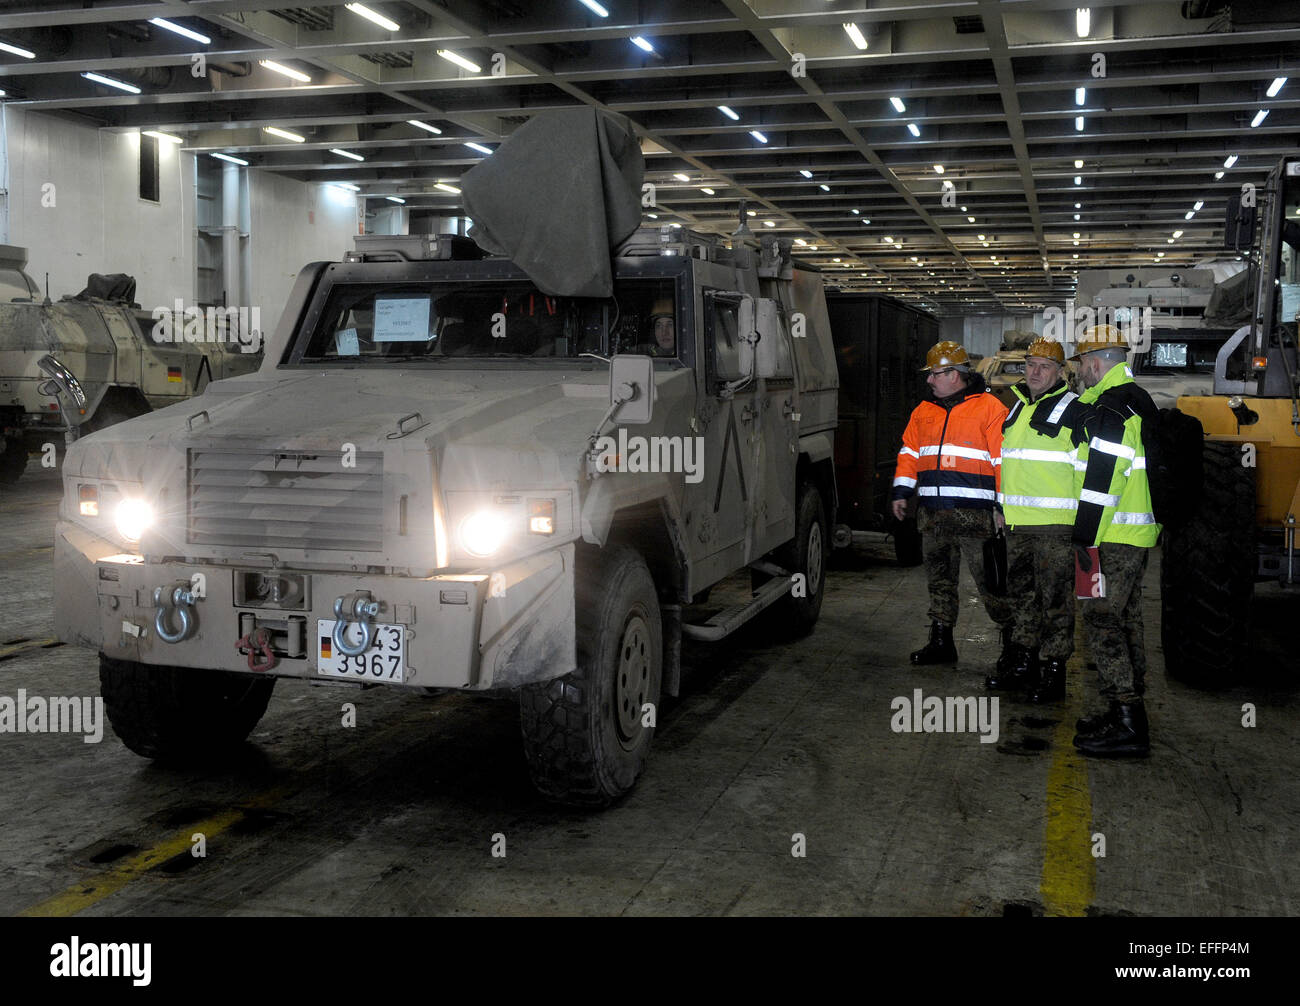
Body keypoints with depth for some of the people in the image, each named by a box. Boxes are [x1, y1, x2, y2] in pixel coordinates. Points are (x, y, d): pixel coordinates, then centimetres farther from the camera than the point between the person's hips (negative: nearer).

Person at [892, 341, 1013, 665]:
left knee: (988, 580, -4)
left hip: (974, 513, -6)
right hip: (933, 513, 6)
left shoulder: (989, 408, -2)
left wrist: (1002, 505, -9)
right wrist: (901, 492, 12)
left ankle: (1012, 638, 9)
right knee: (939, 579, 10)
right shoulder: (924, 411, 16)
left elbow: (1004, 460, -5)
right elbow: (909, 452, 21)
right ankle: (940, 641, 17)